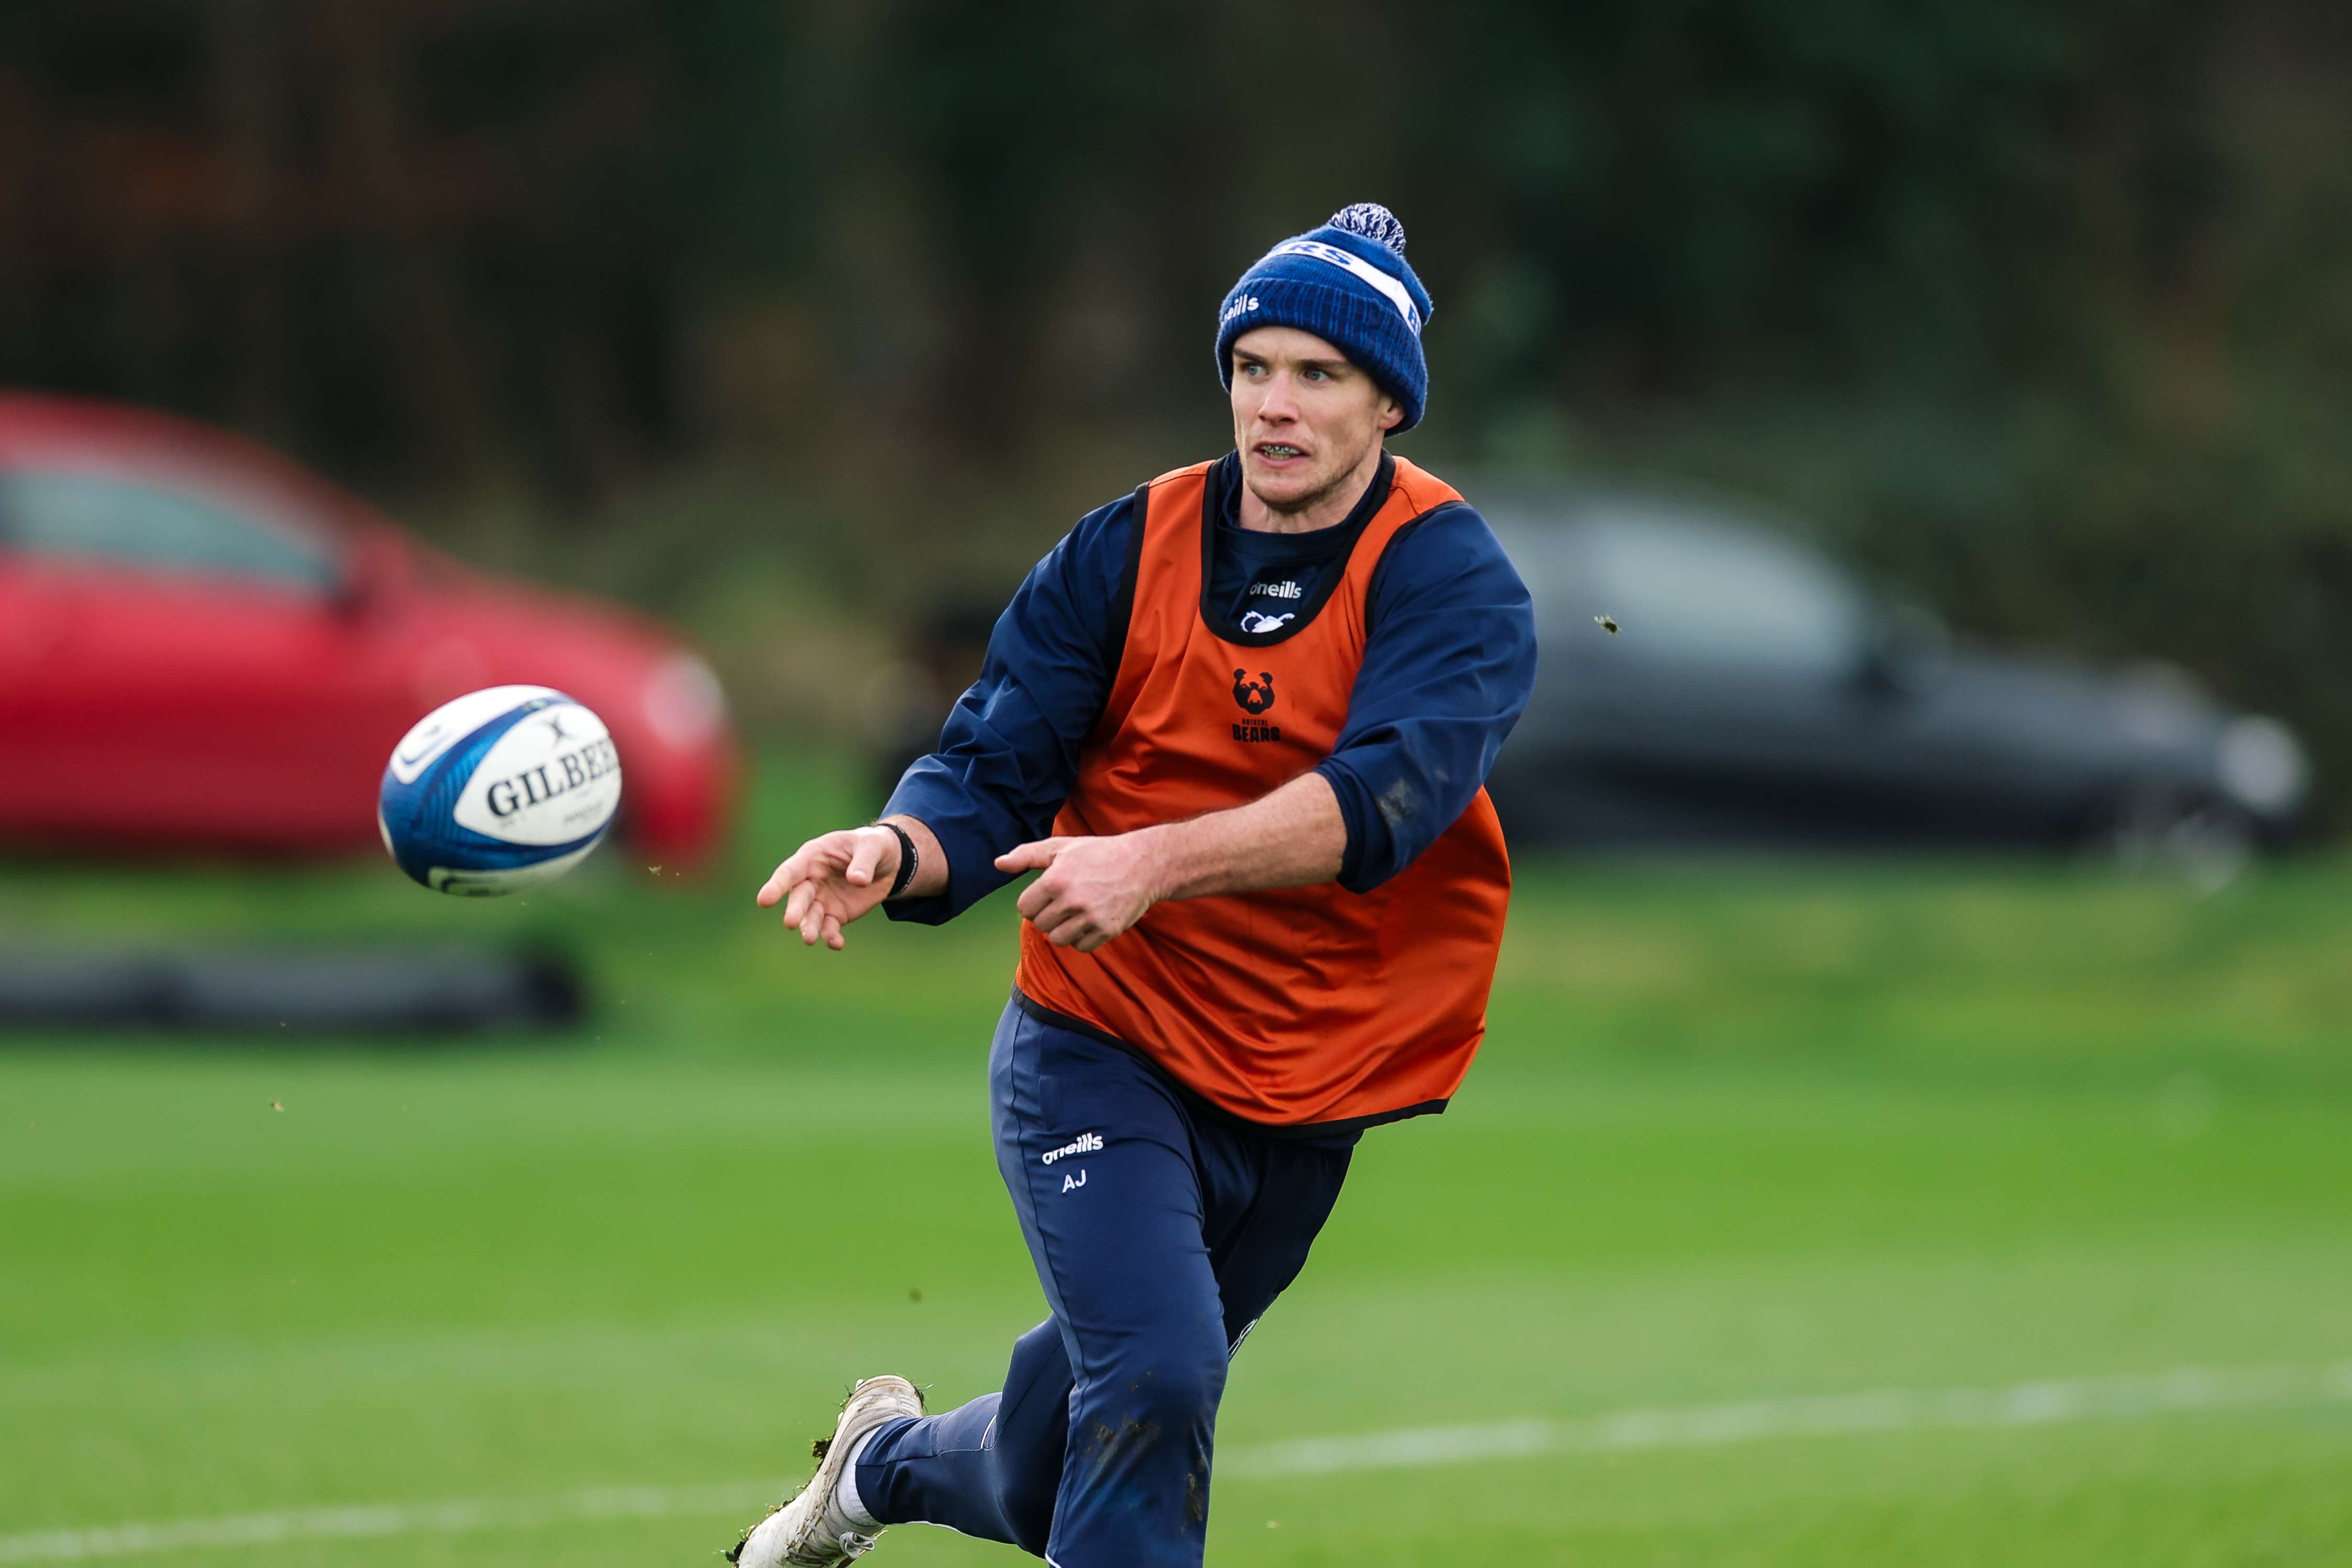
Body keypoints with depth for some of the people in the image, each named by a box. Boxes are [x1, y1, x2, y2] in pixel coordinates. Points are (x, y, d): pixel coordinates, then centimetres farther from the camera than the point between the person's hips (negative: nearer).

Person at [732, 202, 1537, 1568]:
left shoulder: (1458, 586, -11)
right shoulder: (1127, 554, -3)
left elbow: (1379, 799, -28)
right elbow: (992, 775, -5)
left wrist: (1153, 863, -42)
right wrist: (899, 853, -29)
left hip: (1307, 1099, 1)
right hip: (1099, 1053, -1)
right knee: (1153, 1379, -25)